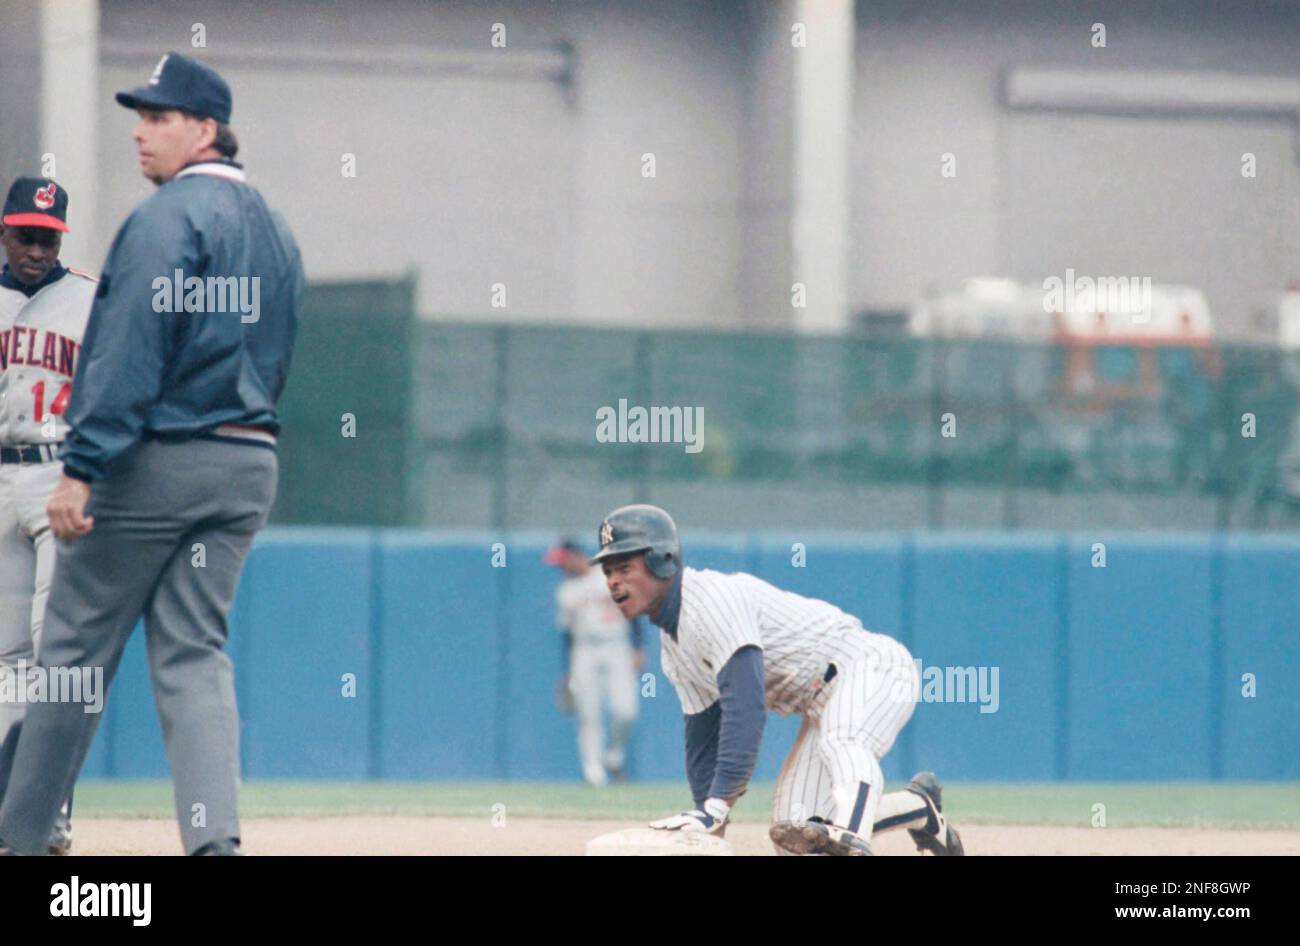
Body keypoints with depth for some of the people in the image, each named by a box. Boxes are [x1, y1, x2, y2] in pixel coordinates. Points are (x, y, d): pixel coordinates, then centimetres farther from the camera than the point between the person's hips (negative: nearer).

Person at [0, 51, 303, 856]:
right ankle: (215, 834, -11)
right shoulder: (275, 229, 16)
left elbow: (129, 353, -19)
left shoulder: (170, 216, -11)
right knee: (195, 655, 5)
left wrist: (82, 469, -21)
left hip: (156, 458, -8)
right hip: (250, 466, 8)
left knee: (76, 651, 1)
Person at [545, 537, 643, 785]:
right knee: (588, 715, -8)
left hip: (617, 651, -3)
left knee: (625, 710, -16)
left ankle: (615, 754, 7)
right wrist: (567, 673, 13)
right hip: (584, 653, 3)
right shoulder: (565, 591, 15)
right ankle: (594, 769, -6)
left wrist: (637, 650, -2)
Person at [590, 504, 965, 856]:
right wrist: (707, 823, 8)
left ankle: (851, 844, -68)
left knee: (842, 743, -41)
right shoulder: (674, 643, 12)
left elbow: (746, 707, -31)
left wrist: (718, 804, -36)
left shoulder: (715, 599, -20)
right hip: (822, 704, 10)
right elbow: (702, 737, 18)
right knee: (794, 841, -2)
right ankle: (921, 809, 15)